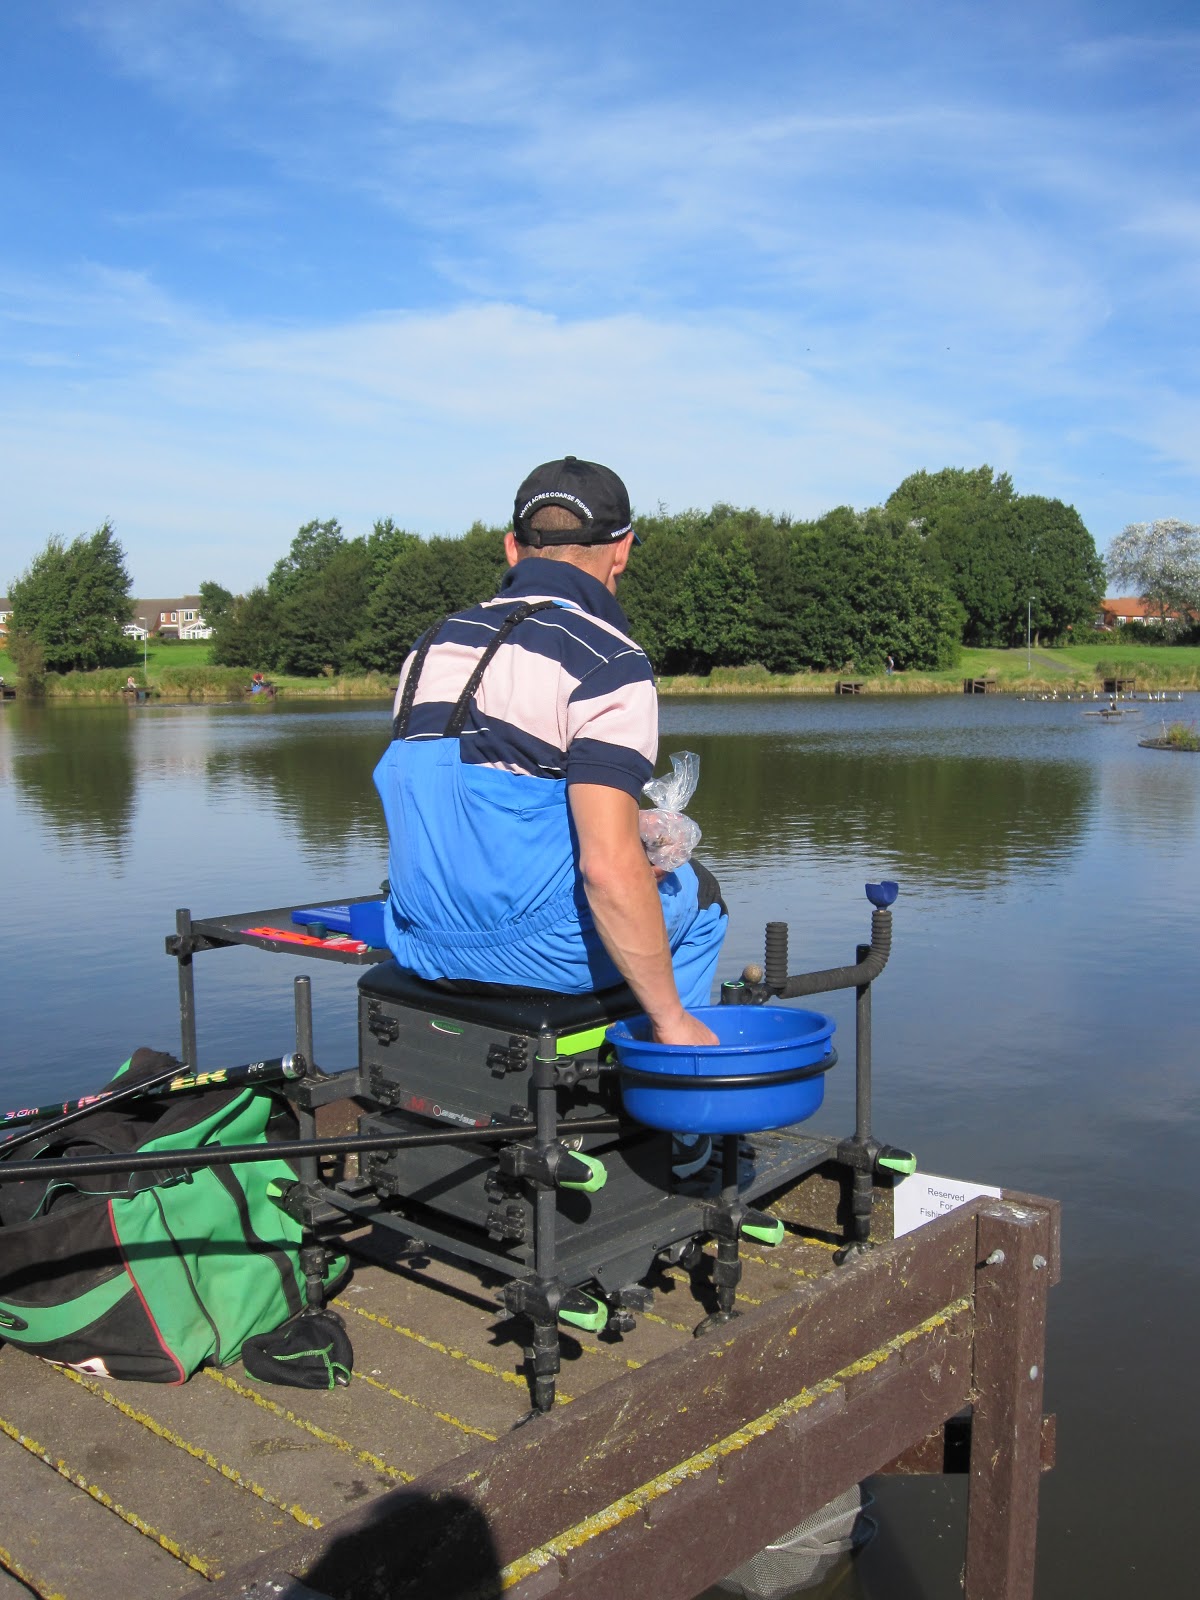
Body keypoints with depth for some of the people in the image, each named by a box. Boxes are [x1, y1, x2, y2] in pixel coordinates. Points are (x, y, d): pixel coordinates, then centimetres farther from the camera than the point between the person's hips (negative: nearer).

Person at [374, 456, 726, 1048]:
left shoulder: (432, 645, 9)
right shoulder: (607, 663, -14)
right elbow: (611, 867, -23)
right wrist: (672, 1019, -12)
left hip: (420, 945, 7)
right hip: (534, 949, -7)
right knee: (695, 892, 20)